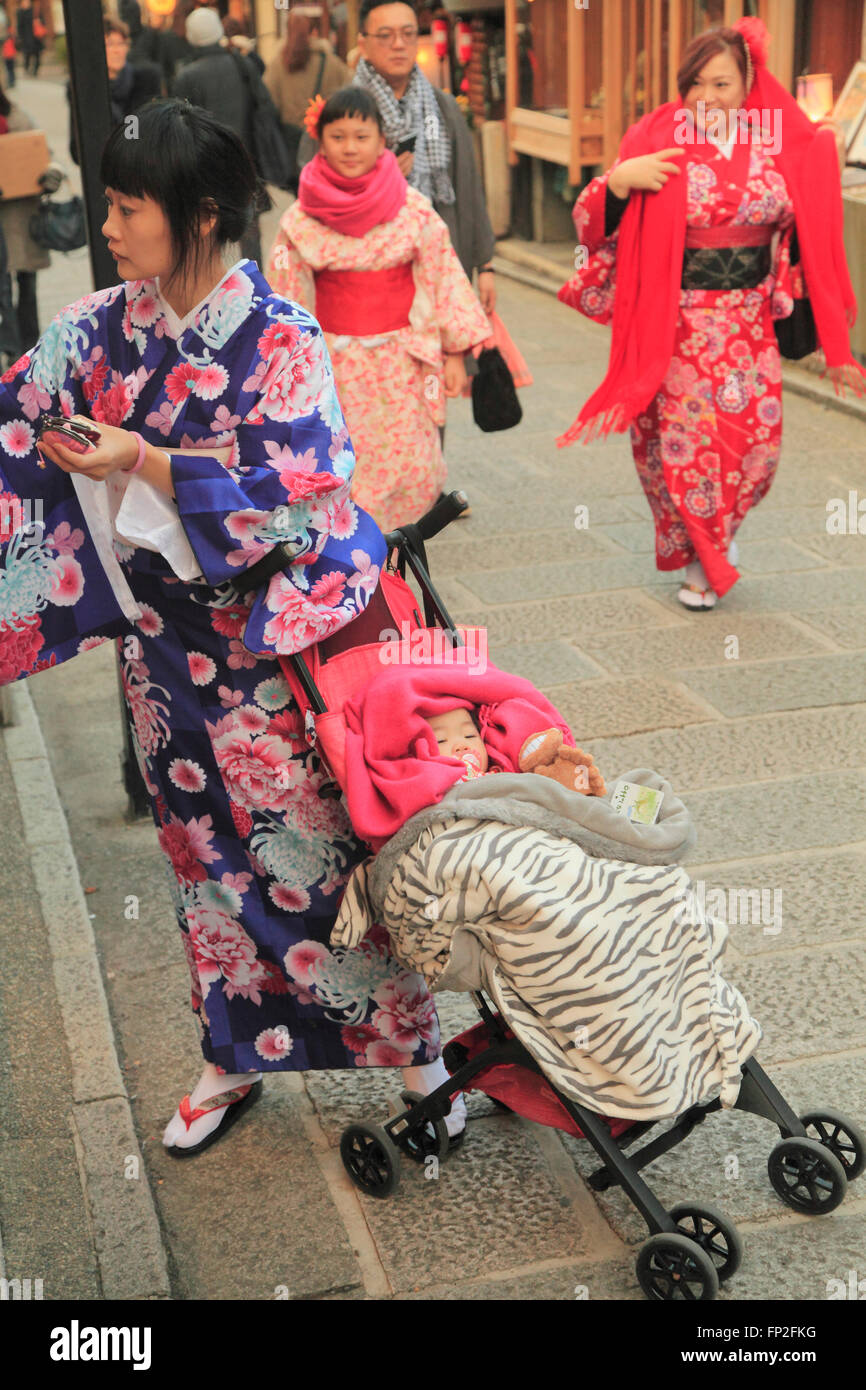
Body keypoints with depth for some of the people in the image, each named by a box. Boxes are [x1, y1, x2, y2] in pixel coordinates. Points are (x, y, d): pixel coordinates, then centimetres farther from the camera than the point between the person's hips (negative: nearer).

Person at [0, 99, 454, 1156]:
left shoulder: (279, 340, -15)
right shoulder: (101, 330, 0)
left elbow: (292, 494, -20)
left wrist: (143, 462, -24)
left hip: (268, 640, -5)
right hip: (163, 638, 5)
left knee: (311, 840, 3)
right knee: (205, 844, 16)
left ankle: (409, 1039, 22)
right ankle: (238, 1052, 35)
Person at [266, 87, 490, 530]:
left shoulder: (413, 211, -2)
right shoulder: (300, 220, -1)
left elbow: (443, 279, 3)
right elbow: (287, 300, 4)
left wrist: (454, 353, 0)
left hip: (401, 361, 0)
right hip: (334, 362, 0)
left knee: (409, 471, -2)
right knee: (342, 476, 0)